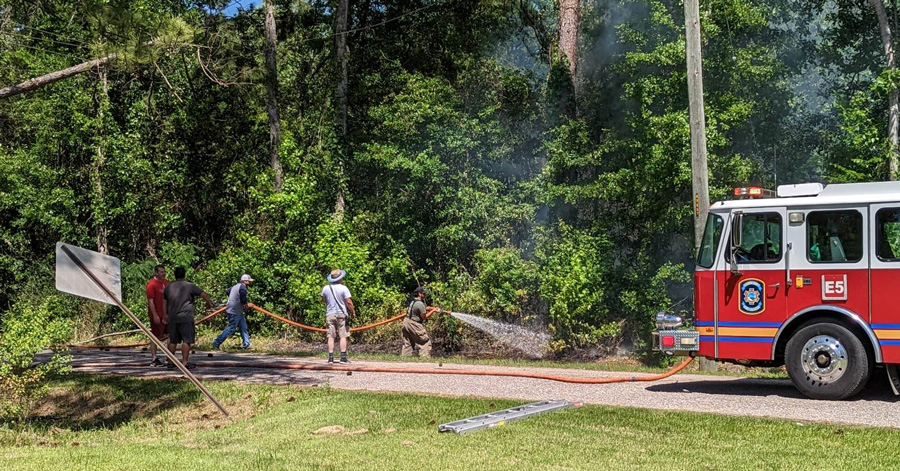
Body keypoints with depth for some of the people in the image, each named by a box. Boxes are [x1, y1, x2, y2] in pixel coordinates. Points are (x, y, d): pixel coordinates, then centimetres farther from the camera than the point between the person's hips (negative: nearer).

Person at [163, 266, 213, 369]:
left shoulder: (168, 287, 11)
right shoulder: (189, 286, -3)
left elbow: (164, 302, 16)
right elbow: (204, 295, -1)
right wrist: (209, 303, 17)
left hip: (172, 318, 5)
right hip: (186, 318, -5)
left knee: (173, 341, 13)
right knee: (186, 340, -2)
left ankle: (170, 362, 16)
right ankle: (184, 362, -6)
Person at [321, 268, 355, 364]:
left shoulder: (326, 288, 1)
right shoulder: (343, 288, -10)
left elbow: (323, 300, 16)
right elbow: (349, 302, -12)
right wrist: (353, 312, -1)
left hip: (330, 314, 3)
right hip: (341, 314, -3)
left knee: (331, 337, 4)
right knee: (343, 336, 2)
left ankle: (331, 358, 1)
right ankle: (343, 357, -2)